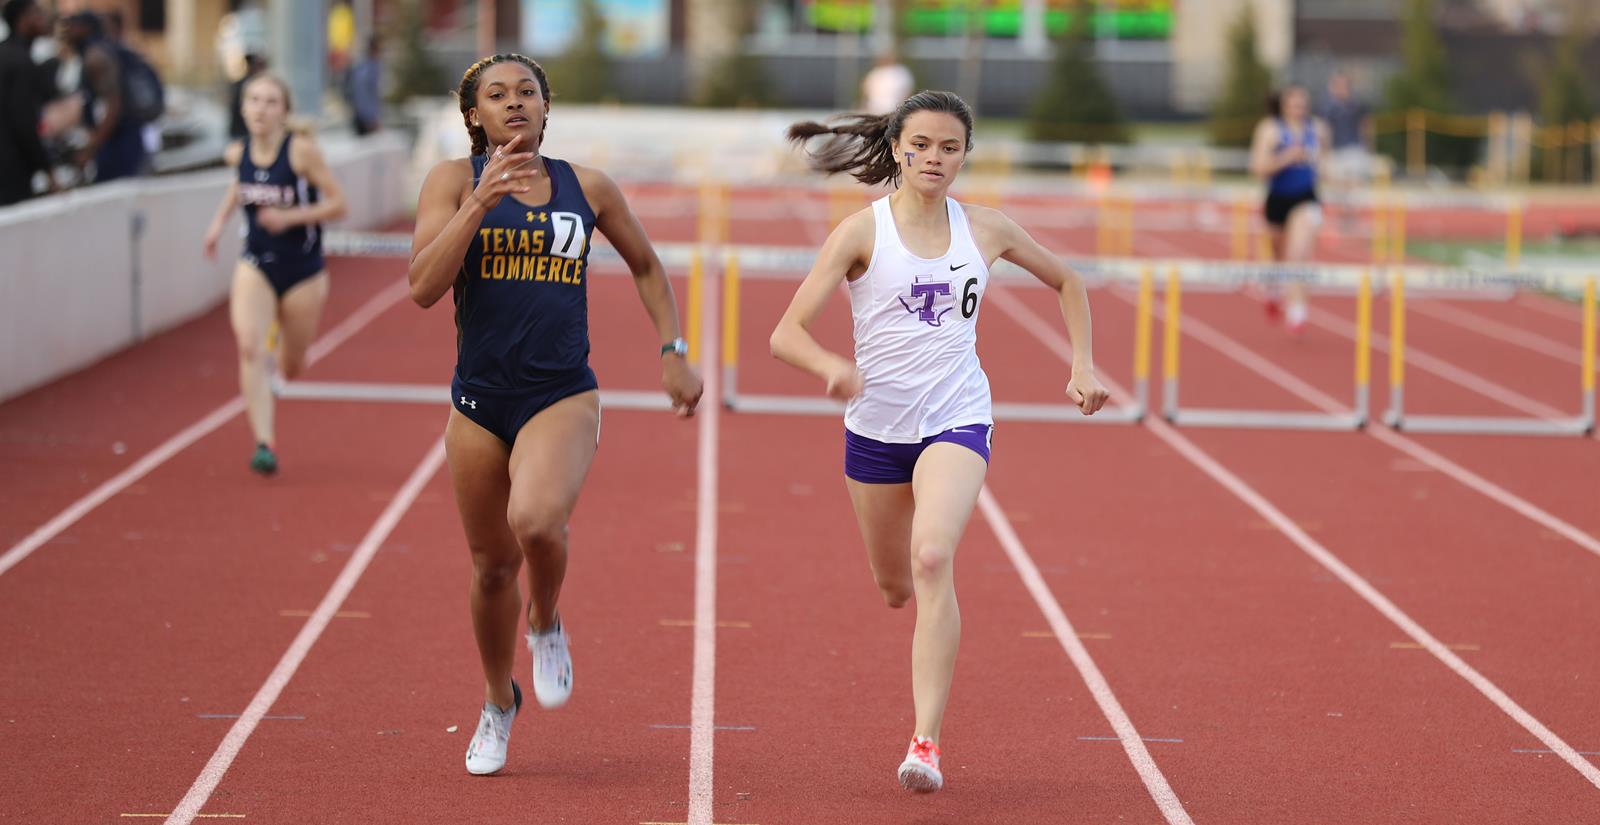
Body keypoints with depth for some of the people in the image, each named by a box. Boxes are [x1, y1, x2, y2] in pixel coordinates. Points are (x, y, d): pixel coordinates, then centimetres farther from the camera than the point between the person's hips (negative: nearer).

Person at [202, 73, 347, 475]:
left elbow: (337, 204, -13)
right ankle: (264, 443, -23)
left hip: (303, 272, -2)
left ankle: (278, 353, 52)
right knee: (249, 347, -23)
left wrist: (292, 216, -25)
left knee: (291, 367, 13)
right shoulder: (238, 153, -3)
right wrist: (219, 220, 8)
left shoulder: (302, 150, -16)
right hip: (256, 265, 2)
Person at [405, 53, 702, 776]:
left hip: (563, 398, -1)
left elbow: (646, 267, 21)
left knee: (536, 520, -30)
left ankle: (547, 624, 4)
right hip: (479, 402, 1)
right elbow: (423, 287, -14)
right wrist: (481, 203, -21)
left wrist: (673, 351, 13)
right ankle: (498, 704, 38)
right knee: (493, 564, 12)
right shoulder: (454, 180, -1)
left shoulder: (588, 188, 5)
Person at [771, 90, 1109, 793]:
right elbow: (787, 333, -14)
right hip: (876, 425, 1)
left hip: (956, 418, -1)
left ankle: (926, 742, -28)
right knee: (895, 587, 15)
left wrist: (1083, 365, 8)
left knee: (932, 558, -25)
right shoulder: (862, 232, -8)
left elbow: (1066, 282, 18)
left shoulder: (985, 231, -1)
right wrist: (833, 367, -34)